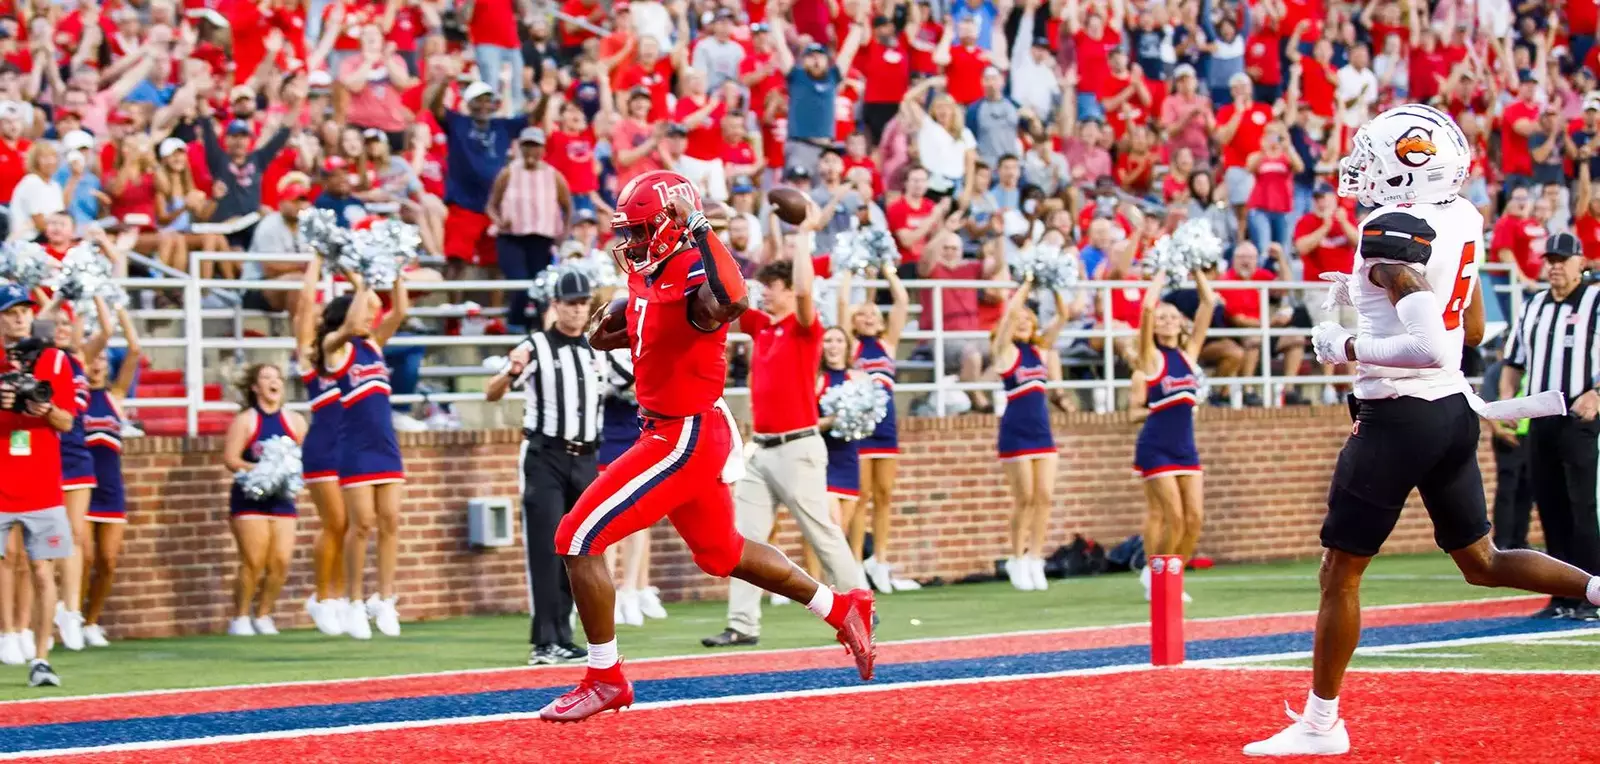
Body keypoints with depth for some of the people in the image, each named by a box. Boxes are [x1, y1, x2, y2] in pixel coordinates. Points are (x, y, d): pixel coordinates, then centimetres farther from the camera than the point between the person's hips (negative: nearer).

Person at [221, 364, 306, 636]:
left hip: (282, 499, 4)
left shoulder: (294, 422, 10)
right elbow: (230, 459, -9)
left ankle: (263, 615, 11)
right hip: (250, 499, -4)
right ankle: (240, 618, 4)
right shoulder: (245, 420, -2)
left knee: (281, 563, -6)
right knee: (253, 563, -10)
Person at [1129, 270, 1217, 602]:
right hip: (1156, 447, -5)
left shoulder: (1189, 352, 9)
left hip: (1186, 446, 5)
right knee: (1173, 517, -9)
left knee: (1194, 518, -1)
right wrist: (1161, 275, -4)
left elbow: (1209, 303, 7)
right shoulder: (1151, 357, -3)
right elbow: (1147, 307, -16)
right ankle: (1154, 575, 8)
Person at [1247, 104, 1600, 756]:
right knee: (1481, 561, 18)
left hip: (1398, 416, -8)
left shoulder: (1394, 231, -20)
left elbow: (1430, 346, -29)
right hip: (1454, 410, 8)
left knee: (1340, 573, 4)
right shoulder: (1461, 221, 7)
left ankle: (1319, 724, 11)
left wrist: (1347, 348, -17)